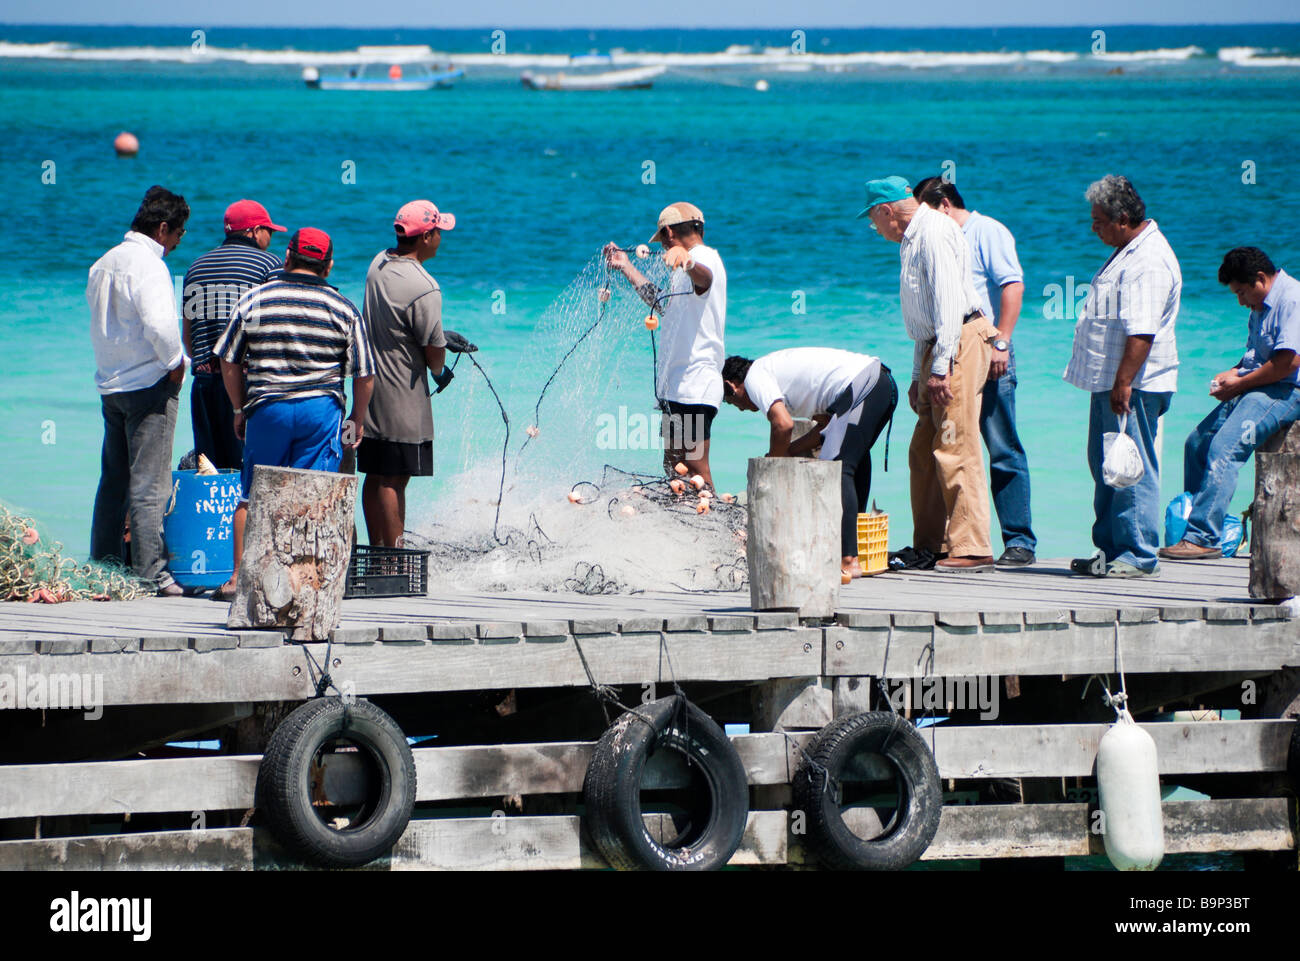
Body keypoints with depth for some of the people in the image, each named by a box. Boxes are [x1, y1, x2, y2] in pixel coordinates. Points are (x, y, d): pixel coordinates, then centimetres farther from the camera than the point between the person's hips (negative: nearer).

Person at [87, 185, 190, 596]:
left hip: (110, 385, 8)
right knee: (148, 484, -7)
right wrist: (175, 362, -10)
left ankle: (103, 563, 17)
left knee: (113, 480, 14)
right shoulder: (148, 265, -16)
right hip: (149, 383, -8)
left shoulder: (104, 264, 12)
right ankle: (151, 573, -7)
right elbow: (159, 324, -28)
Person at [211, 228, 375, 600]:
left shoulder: (254, 300, 3)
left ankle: (239, 577, 5)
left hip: (267, 407, 0)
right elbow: (364, 374, 4)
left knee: (252, 497, 9)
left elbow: (229, 362, 6)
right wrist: (358, 419, 18)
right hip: (321, 408, 0)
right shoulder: (344, 310, 2)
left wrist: (240, 410, 18)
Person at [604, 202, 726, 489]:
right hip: (678, 387, 11)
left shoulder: (704, 256, -9)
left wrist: (687, 261, -59)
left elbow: (704, 276, -36)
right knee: (673, 468, 12)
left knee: (696, 470, -16)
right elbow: (663, 303, 42)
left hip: (695, 387, -11)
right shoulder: (695, 260, 25)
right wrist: (626, 268, 49)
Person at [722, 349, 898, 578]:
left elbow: (783, 425, -12)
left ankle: (849, 561, -20)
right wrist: (789, 451, 24)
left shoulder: (755, 377, 3)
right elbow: (828, 421, 28)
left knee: (836, 469, -13)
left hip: (860, 385, -10)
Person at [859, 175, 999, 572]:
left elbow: (948, 301, -20)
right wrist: (918, 375, 26)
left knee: (956, 450, -13)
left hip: (959, 342, -11)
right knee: (924, 451, 10)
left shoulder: (935, 232, -11)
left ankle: (972, 549, -14)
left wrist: (940, 367, -22)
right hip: (936, 350, 11)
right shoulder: (912, 239, 23)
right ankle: (928, 546, 15)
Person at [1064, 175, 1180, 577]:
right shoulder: (1128, 253, 16)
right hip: (1112, 381, 11)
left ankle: (1138, 555, -5)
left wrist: (1123, 382, -28)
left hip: (1133, 386, -11)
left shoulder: (1149, 263, -18)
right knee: (1106, 468, 15)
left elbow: (1141, 331, -26)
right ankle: (1110, 550, 22)